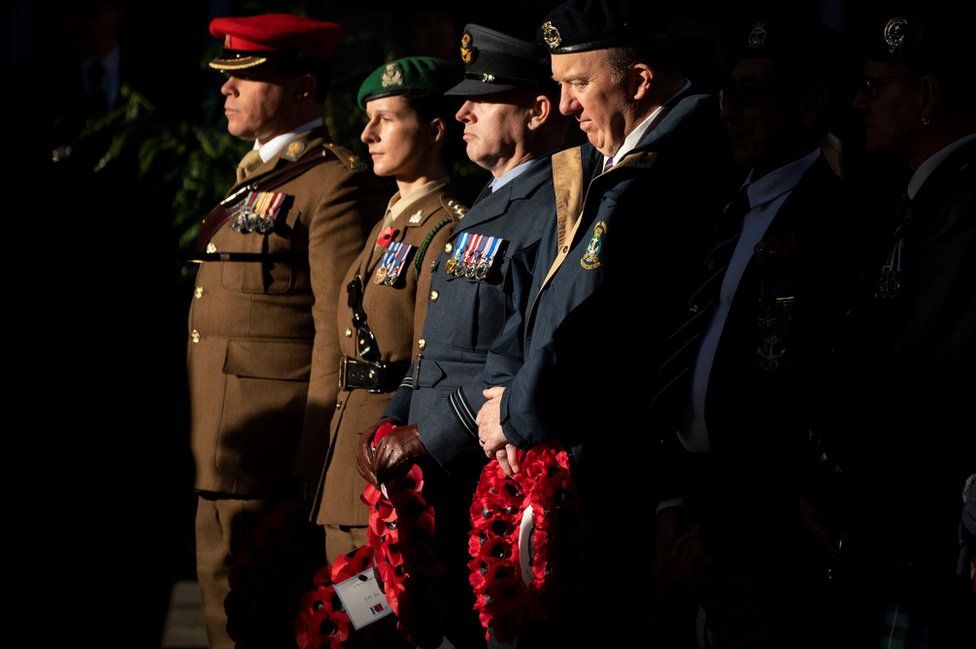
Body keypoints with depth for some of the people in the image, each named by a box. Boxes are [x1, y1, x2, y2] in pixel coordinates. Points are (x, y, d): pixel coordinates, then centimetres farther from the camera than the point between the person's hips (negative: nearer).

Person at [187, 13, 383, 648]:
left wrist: (311, 467, -18)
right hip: (222, 454, 10)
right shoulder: (253, 179, 20)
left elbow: (340, 333, -15)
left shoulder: (336, 184, -11)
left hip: (268, 467, -9)